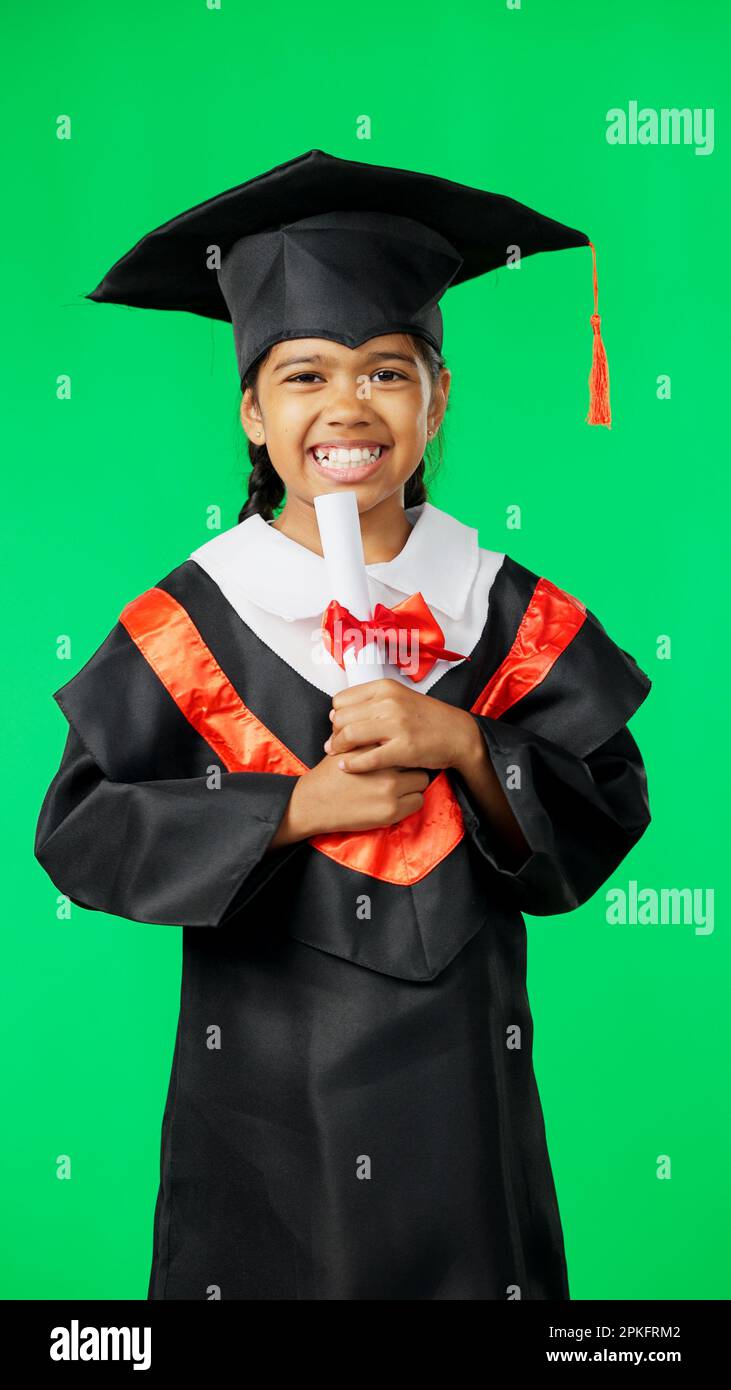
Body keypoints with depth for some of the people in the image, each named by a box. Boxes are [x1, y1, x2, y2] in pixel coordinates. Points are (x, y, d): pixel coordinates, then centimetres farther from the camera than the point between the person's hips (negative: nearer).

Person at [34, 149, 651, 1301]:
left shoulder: (507, 612, -3)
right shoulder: (187, 622, -6)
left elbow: (607, 817, -3)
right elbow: (79, 832, -9)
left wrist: (461, 744, -20)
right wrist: (297, 806, -18)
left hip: (459, 1088, 1)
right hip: (258, 1092, -1)